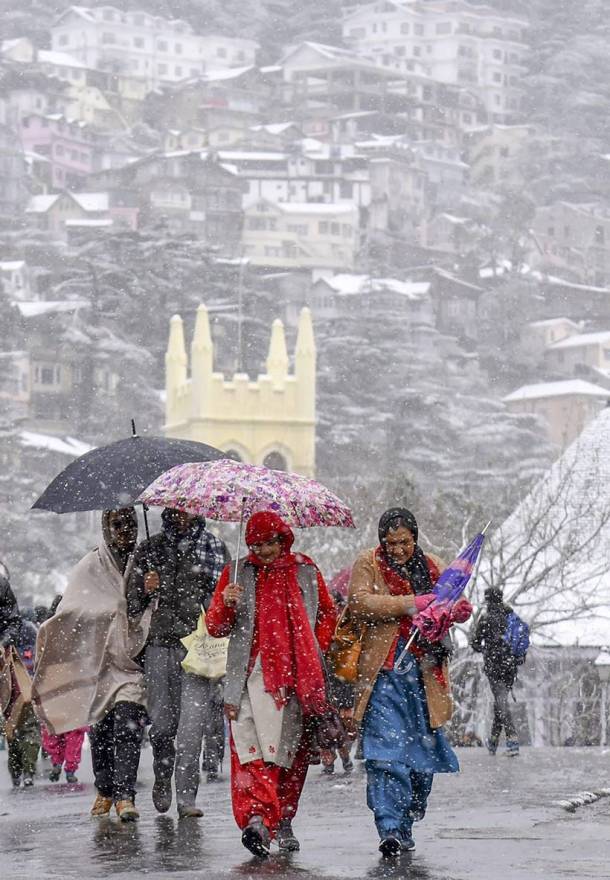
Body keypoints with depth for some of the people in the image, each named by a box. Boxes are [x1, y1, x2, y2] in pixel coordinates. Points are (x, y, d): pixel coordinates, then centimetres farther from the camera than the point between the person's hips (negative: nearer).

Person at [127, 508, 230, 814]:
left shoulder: (214, 547, 12)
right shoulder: (150, 548, 14)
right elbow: (132, 605, 15)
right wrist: (145, 590, -7)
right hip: (159, 643, 1)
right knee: (161, 720, -4)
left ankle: (187, 792, -5)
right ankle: (162, 777, 19)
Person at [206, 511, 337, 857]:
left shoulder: (305, 571, 12)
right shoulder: (237, 573, 8)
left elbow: (328, 615, 25)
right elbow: (216, 628, 8)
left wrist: (316, 651, 11)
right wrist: (226, 605, -13)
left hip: (297, 677, 2)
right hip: (253, 676, -2)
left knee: (294, 751, 6)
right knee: (252, 749, -18)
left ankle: (283, 820, 20)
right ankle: (256, 818, -30)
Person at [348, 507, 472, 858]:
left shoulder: (430, 568, 14)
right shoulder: (368, 565, 2)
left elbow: (449, 605, 21)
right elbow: (360, 602, -13)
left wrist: (459, 610, -5)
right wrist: (411, 604, -21)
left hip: (424, 672, 5)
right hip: (385, 672, -4)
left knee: (422, 749, 7)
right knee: (386, 751, -14)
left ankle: (406, 825, 21)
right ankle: (389, 829, -20)